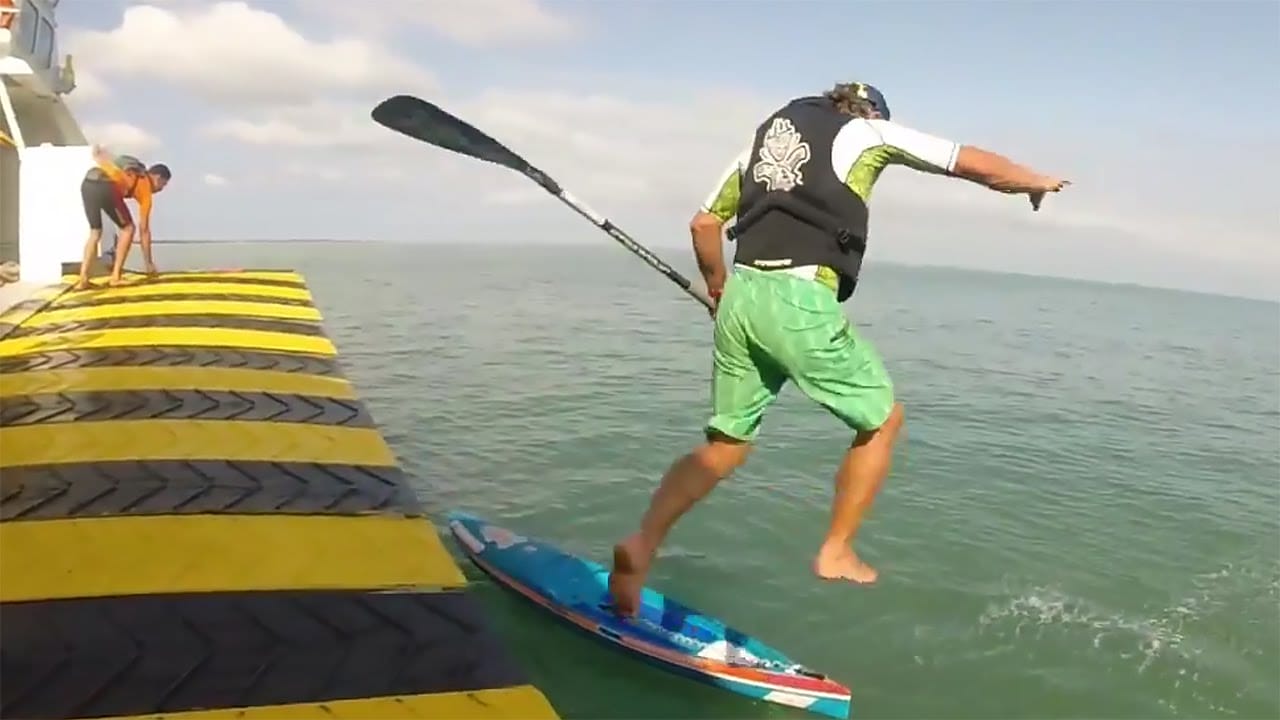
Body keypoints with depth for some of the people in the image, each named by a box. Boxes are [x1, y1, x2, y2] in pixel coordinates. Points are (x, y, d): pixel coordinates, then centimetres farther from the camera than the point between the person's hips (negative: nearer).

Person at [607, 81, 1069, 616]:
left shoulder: (765, 134, 24)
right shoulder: (869, 131, 11)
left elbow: (704, 223, 22)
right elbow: (975, 164, 17)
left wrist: (718, 287, 38)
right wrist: (1036, 182, 36)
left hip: (743, 294, 6)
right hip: (801, 302, -5)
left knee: (725, 445, 16)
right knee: (882, 420, 16)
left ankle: (640, 545, 3)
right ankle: (836, 553, 19)